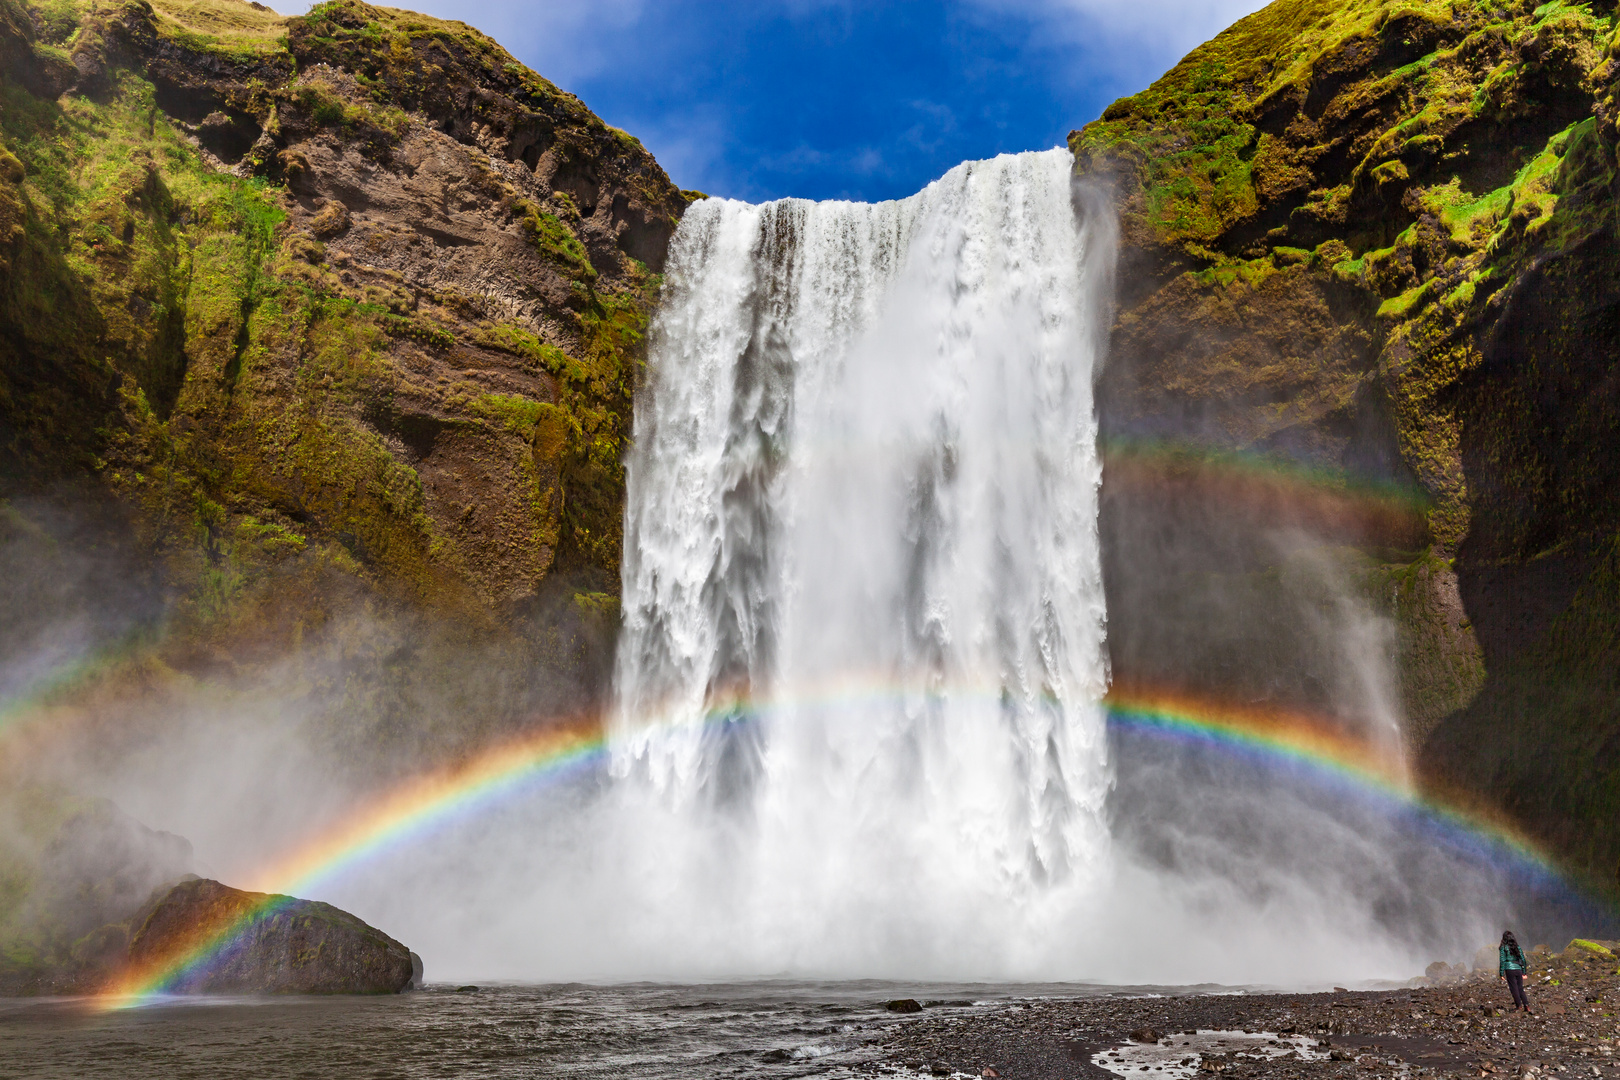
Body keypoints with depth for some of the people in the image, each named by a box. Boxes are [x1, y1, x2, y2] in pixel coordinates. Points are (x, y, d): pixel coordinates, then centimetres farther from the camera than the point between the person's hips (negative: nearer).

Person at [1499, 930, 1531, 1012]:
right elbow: (1523, 960, 10)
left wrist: (1501, 974, -5)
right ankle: (1526, 1005, 2)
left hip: (1510, 970, -4)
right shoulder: (1517, 947, 9)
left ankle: (1519, 1006, 4)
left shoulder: (1504, 948, -4)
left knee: (1514, 989, 4)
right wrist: (1524, 972, 18)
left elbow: (1502, 961, -8)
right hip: (1518, 969, 4)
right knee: (1520, 988, 13)